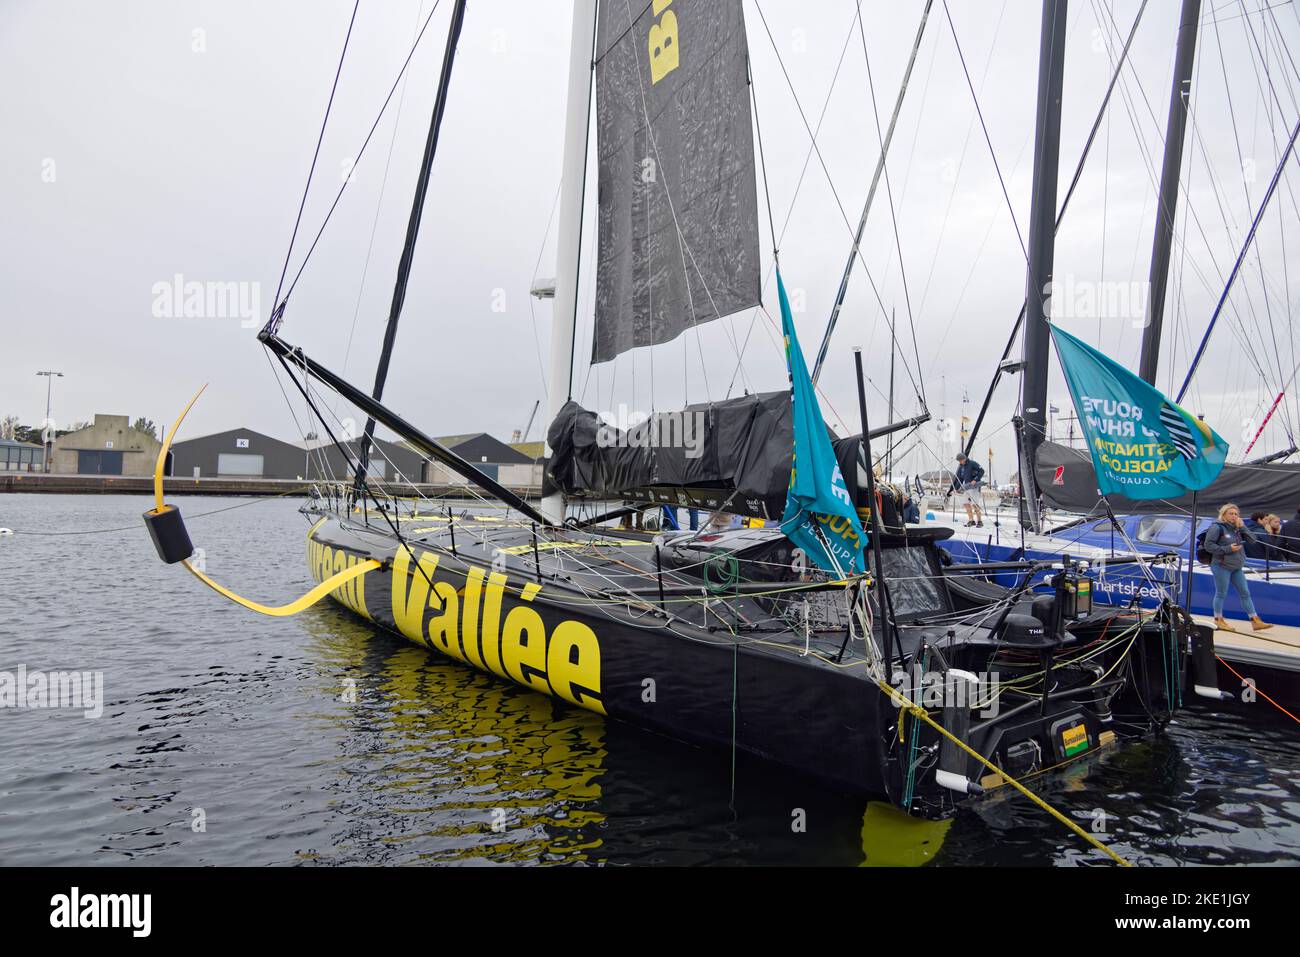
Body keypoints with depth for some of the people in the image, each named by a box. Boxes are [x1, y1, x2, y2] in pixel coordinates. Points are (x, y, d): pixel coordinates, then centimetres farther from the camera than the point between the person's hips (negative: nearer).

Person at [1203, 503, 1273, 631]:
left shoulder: (1237, 528, 12)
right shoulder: (1217, 527, -9)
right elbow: (1208, 545, -14)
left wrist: (1242, 526, -3)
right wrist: (1227, 549, -18)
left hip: (1237, 567, 7)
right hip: (1222, 566, -7)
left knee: (1245, 593, 8)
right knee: (1221, 593, 1)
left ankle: (1255, 621, 12)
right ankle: (1218, 620, 13)